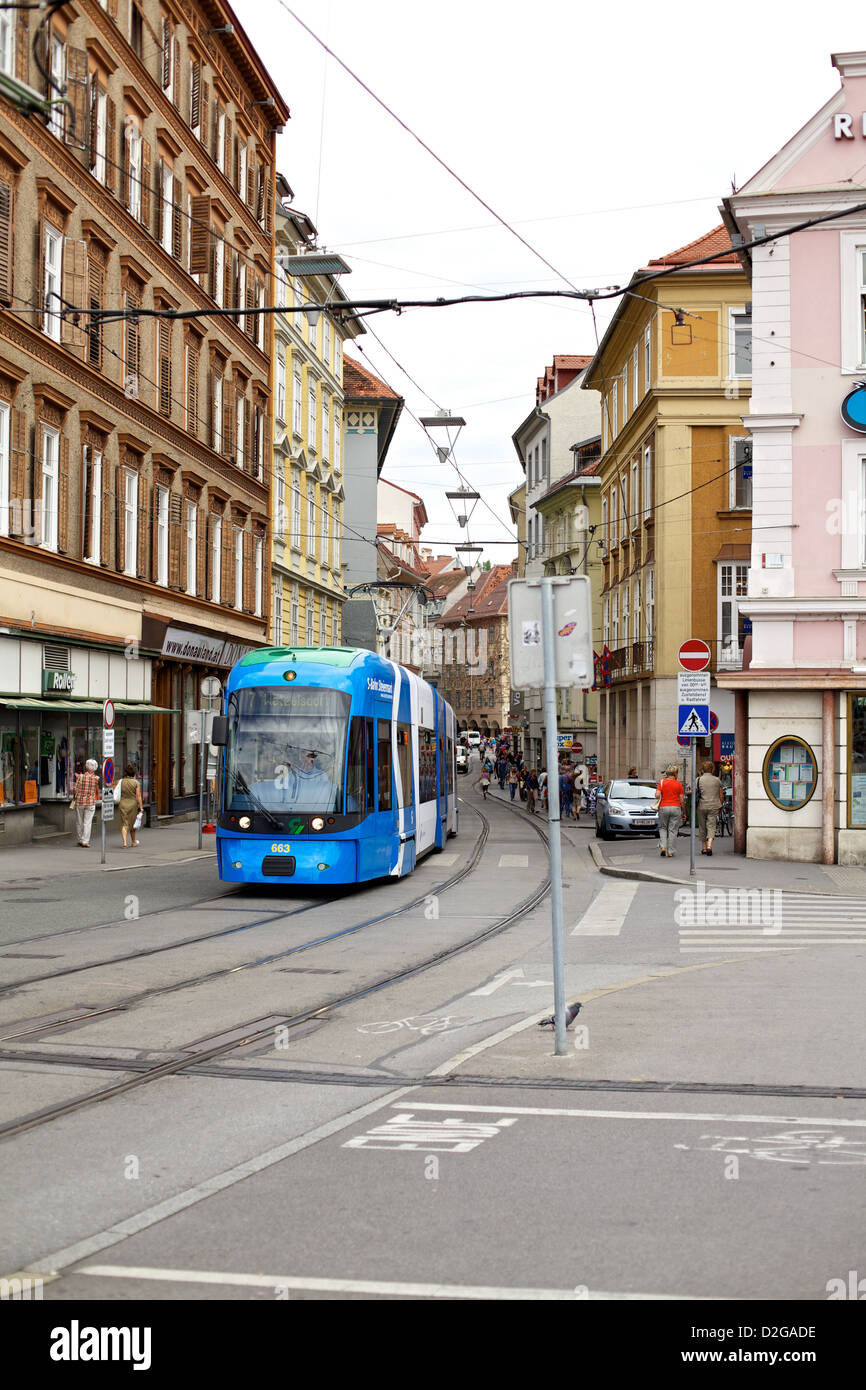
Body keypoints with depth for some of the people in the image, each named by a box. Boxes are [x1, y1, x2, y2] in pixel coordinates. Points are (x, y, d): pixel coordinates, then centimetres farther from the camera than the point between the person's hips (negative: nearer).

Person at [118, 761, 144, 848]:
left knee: (124, 824, 1)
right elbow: (138, 796, -10)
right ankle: (133, 842, 29)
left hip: (122, 804, 1)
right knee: (132, 824, 14)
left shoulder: (121, 782, -2)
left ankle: (124, 842, -14)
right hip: (132, 804, -1)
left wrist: (118, 804, 17)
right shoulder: (136, 782, -8)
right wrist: (141, 807, -5)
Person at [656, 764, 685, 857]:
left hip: (663, 807, 0)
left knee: (662, 828, 17)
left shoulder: (661, 782, -1)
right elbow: (682, 800, 0)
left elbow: (657, 795, -12)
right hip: (676, 808, 0)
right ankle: (670, 851, 4)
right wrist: (684, 812, 10)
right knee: (673, 830, 5)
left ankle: (663, 846, -1)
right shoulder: (679, 784, 0)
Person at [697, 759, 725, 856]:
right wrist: (720, 807, 20)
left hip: (701, 807, 0)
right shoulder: (717, 780, 6)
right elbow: (721, 796, 8)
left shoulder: (698, 780, 1)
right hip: (714, 806, 0)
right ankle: (709, 845, -20)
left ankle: (704, 848, 18)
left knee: (703, 827, 11)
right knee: (711, 826, 0)